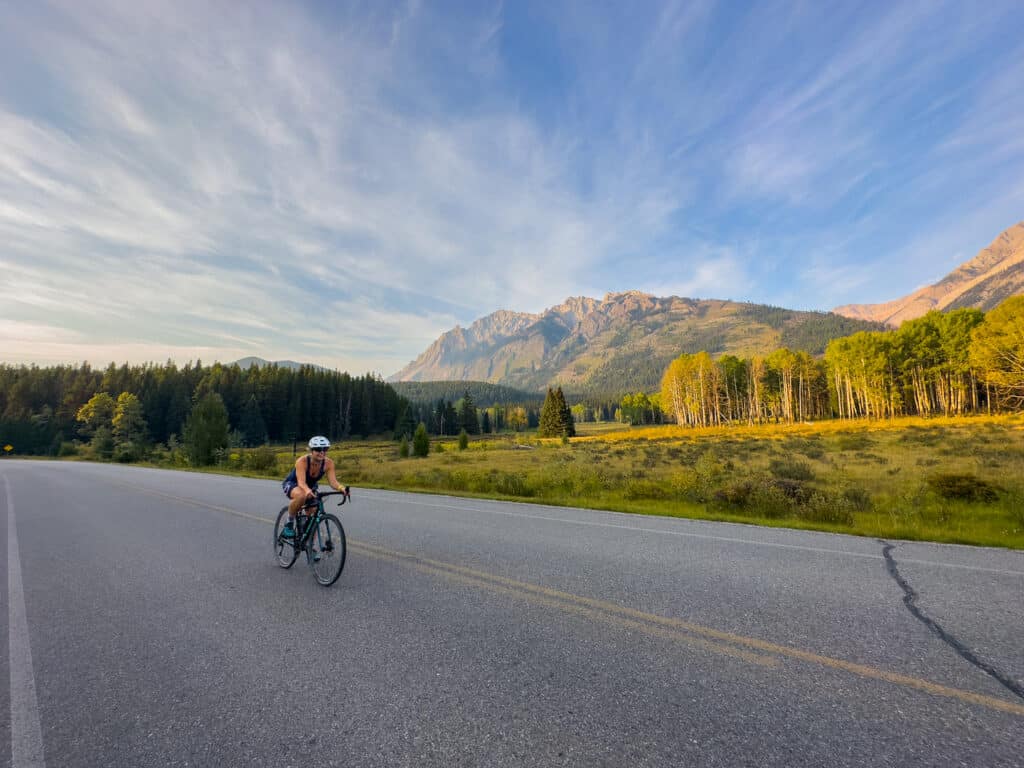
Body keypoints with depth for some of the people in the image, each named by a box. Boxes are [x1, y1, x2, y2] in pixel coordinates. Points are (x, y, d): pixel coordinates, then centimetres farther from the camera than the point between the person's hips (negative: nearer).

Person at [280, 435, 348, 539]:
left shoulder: (328, 463, -23)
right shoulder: (302, 461, -33)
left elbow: (333, 482, -31)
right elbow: (301, 482, -43)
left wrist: (341, 488, -53)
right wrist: (307, 491, -65)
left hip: (310, 487, 4)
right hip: (291, 484, -4)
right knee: (301, 495, -38)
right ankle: (289, 524, -15)